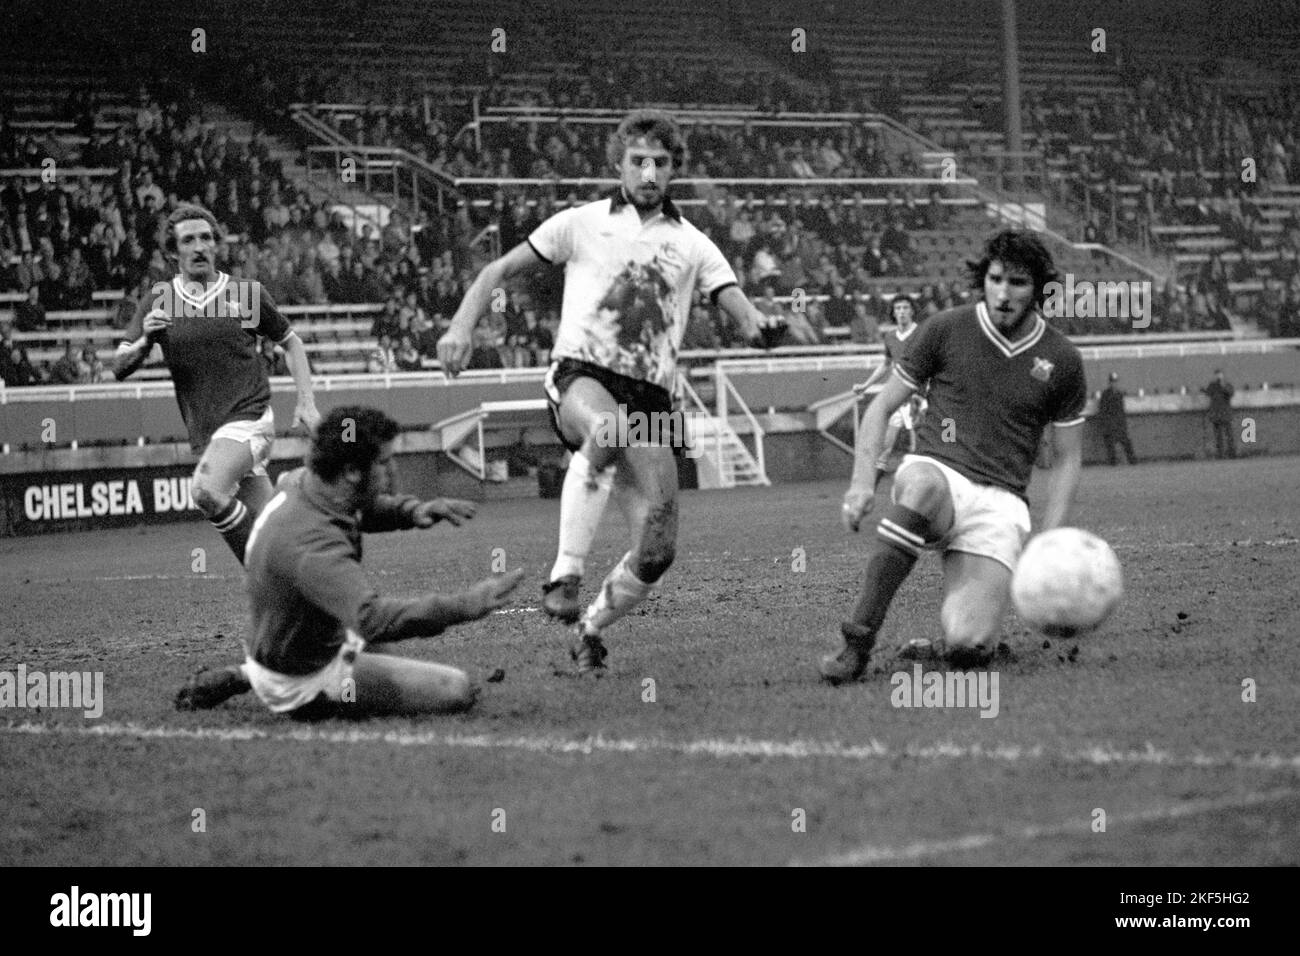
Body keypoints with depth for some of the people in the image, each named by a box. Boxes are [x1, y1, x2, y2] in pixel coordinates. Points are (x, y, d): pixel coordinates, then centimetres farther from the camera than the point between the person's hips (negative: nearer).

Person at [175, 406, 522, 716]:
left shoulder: (300, 481, -7)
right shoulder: (313, 544, -36)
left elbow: (365, 505, 16)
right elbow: (374, 619, -49)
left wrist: (412, 510, -4)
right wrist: (464, 606, -52)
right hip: (302, 684, -9)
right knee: (457, 690, -15)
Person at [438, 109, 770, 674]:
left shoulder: (691, 244, 13)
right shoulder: (581, 223, 9)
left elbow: (741, 312, 3)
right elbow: (499, 271, 13)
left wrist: (764, 327, -22)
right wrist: (463, 325, -4)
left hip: (650, 396, 3)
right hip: (581, 375, -3)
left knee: (658, 549, -7)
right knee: (606, 428, -42)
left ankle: (590, 631, 21)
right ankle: (565, 577, -40)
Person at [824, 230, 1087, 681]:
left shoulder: (1061, 360, 6)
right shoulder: (945, 330, 4)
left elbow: (1068, 460, 13)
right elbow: (882, 407, 9)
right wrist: (862, 482, -8)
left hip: (1001, 501, 0)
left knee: (967, 647, -24)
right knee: (921, 487, -43)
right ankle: (857, 639, -35)